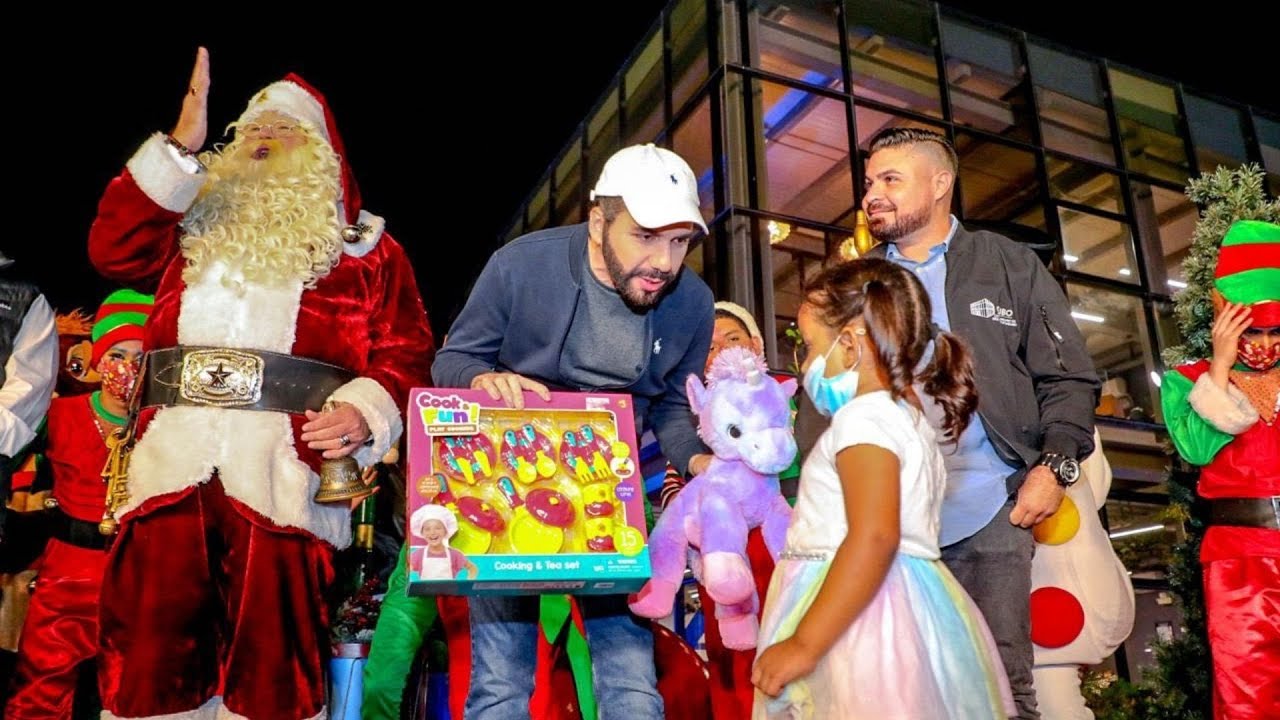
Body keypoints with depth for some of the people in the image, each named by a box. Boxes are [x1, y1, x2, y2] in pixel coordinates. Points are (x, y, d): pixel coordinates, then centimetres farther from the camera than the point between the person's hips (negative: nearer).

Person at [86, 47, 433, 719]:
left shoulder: (364, 247, 15)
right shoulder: (193, 227, 25)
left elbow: (403, 352, 7)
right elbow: (114, 250, 8)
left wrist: (365, 411, -13)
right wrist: (182, 145, 3)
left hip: (284, 468, -3)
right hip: (169, 460, 3)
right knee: (148, 663, 4)